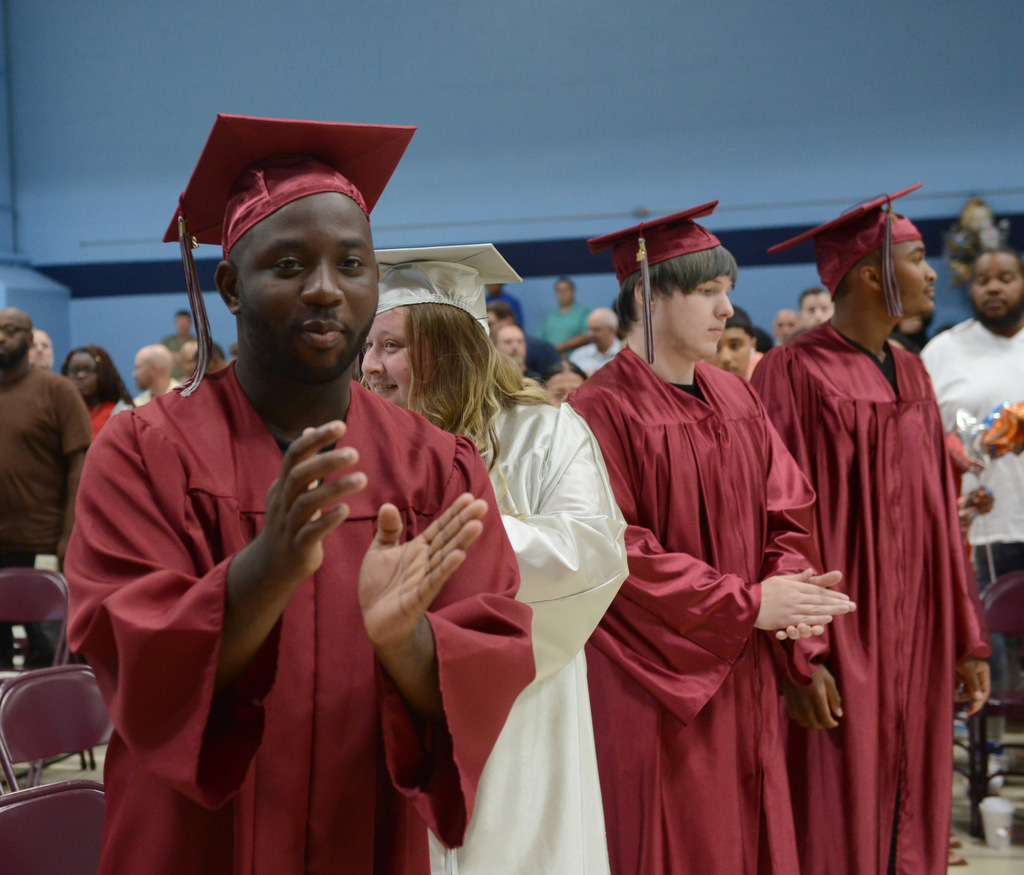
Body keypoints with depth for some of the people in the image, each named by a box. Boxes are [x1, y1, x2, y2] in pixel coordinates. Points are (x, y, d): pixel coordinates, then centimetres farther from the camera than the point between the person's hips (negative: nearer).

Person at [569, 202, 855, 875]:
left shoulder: (735, 401, 10)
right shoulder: (603, 409, -12)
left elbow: (788, 510, 11)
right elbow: (615, 553, -18)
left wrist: (787, 584, -11)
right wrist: (747, 603, -17)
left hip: (743, 680, 7)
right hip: (657, 684, -7)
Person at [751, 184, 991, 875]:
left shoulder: (911, 375, 13)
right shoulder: (796, 374, -11)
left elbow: (938, 515, 14)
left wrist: (965, 637, 12)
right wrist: (800, 655, -19)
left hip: (913, 643, 7)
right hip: (840, 645, -7)